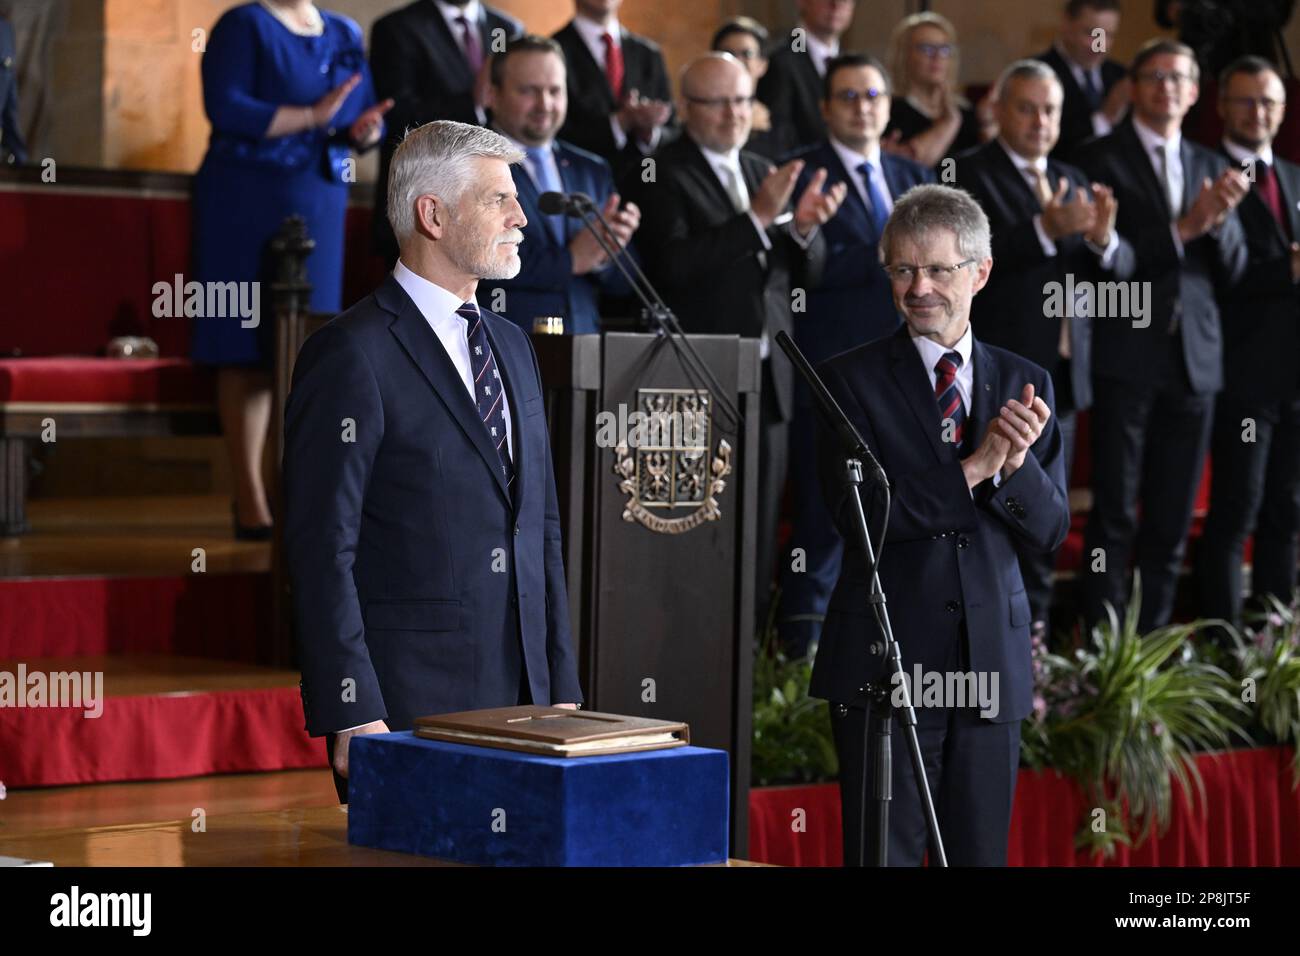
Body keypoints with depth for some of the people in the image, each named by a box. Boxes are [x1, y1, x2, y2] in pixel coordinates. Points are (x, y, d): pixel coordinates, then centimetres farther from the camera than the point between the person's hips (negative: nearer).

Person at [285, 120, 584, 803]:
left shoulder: (512, 348, 16)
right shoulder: (353, 355, -9)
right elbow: (321, 550, -13)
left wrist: (562, 689, 14)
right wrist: (353, 719, -18)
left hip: (521, 698, 7)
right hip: (406, 714, -7)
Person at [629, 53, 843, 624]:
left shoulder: (764, 174, 16)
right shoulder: (664, 175, -5)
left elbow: (806, 272, 14)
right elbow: (674, 265, -19)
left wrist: (804, 227, -8)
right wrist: (758, 217, -23)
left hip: (769, 378, 7)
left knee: (760, 530, 8)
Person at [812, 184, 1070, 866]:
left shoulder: (1023, 383, 9)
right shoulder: (850, 379, -1)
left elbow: (1051, 529, 5)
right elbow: (859, 515, -12)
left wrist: (1016, 463, -15)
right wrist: (973, 467, -17)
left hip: (992, 657, 4)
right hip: (886, 657, -3)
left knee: (981, 851, 8)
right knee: (885, 852, -2)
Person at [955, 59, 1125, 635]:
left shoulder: (1075, 183, 17)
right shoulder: (968, 174, -4)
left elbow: (1119, 270, 9)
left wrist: (1104, 239, -13)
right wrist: (1045, 232, -27)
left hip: (1063, 373, 7)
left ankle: (1032, 631, 17)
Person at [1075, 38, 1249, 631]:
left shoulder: (1209, 168, 15)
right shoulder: (1103, 159, -1)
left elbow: (1231, 270, 11)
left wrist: (1221, 220, -9)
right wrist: (1181, 229, -18)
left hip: (1194, 359, 5)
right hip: (1126, 356, -5)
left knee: (1173, 520, 8)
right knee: (1115, 516, -4)